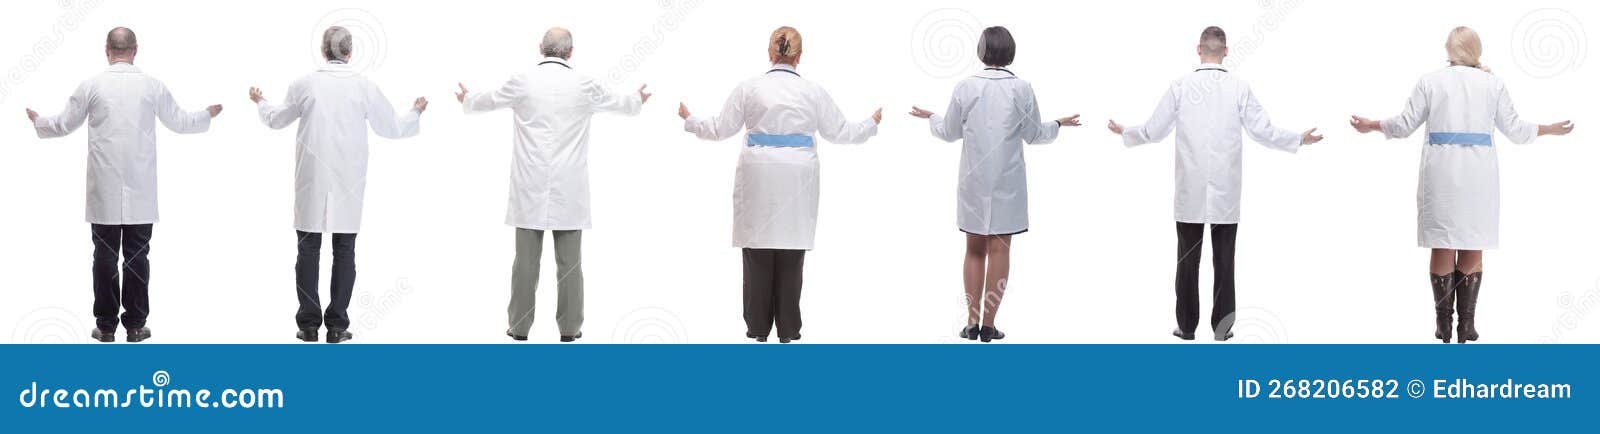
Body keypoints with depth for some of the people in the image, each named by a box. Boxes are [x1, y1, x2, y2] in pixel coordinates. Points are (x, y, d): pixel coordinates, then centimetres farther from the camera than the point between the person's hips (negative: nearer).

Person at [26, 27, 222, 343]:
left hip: (104, 193, 0)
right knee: (137, 257, 4)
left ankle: (106, 326, 6)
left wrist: (38, 121, 29)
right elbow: (179, 123, 11)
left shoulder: (92, 86, -4)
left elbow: (63, 125, 7)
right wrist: (208, 115, 31)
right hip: (140, 192, 0)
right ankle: (135, 325, 6)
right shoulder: (152, 86, -2)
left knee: (105, 257, 4)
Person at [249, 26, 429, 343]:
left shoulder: (305, 84, -3)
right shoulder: (364, 86, -4)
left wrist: (260, 103, 36)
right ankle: (337, 326, 5)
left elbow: (276, 120, 14)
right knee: (344, 252, 6)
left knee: (309, 251, 6)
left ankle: (309, 325, 6)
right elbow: (391, 128, 6)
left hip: (311, 181, 0)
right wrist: (416, 113, 26)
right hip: (348, 182, 0)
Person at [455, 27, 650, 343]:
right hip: (569, 188, 0)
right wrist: (637, 100, 45)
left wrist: (467, 101, 42)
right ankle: (569, 327, 6)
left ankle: (519, 326, 6)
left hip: (530, 188, 0)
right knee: (569, 261, 3)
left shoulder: (522, 82, -2)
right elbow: (617, 102, 21)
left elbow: (489, 100, 18)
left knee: (526, 259, 3)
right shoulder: (584, 86, 0)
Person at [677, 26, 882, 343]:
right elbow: (839, 132, 8)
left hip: (758, 178, 0)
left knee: (759, 249, 6)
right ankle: (788, 328, 6)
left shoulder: (749, 88, -2)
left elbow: (720, 129, 3)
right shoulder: (813, 92, 1)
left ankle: (758, 327, 8)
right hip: (797, 180, 0)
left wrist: (689, 121, 22)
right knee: (791, 252, 4)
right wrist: (871, 124, 27)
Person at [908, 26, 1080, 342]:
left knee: (975, 249, 11)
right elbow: (1034, 135, 3)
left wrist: (931, 118, 25)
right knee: (999, 250, 4)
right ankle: (988, 325, 2)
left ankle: (972, 322, 9)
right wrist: (1059, 124, 22)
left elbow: (950, 132, 4)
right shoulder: (1022, 89, -8)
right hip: (1007, 181, -1)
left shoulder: (966, 87, -7)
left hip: (974, 181, 1)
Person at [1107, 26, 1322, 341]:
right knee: (1224, 260, 5)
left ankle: (1187, 326, 7)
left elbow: (1154, 131, -1)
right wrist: (1300, 140, 10)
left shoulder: (1180, 86, -5)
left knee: (1188, 259, 6)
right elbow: (1263, 132, -6)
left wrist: (1125, 134, 19)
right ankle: (1222, 327, 5)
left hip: (1190, 192, 0)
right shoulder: (1239, 88, -5)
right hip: (1226, 193, 0)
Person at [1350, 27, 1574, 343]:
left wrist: (1370, 126, 19)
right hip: (1479, 174, 0)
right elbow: (1515, 130, 5)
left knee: (1443, 246, 5)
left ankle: (1443, 323, 6)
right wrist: (1551, 129, 22)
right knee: (1473, 248, 7)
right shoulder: (1493, 84, 3)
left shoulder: (1430, 82, 1)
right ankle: (1467, 323, 4)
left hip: (1441, 173, 0)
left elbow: (1404, 126, 2)